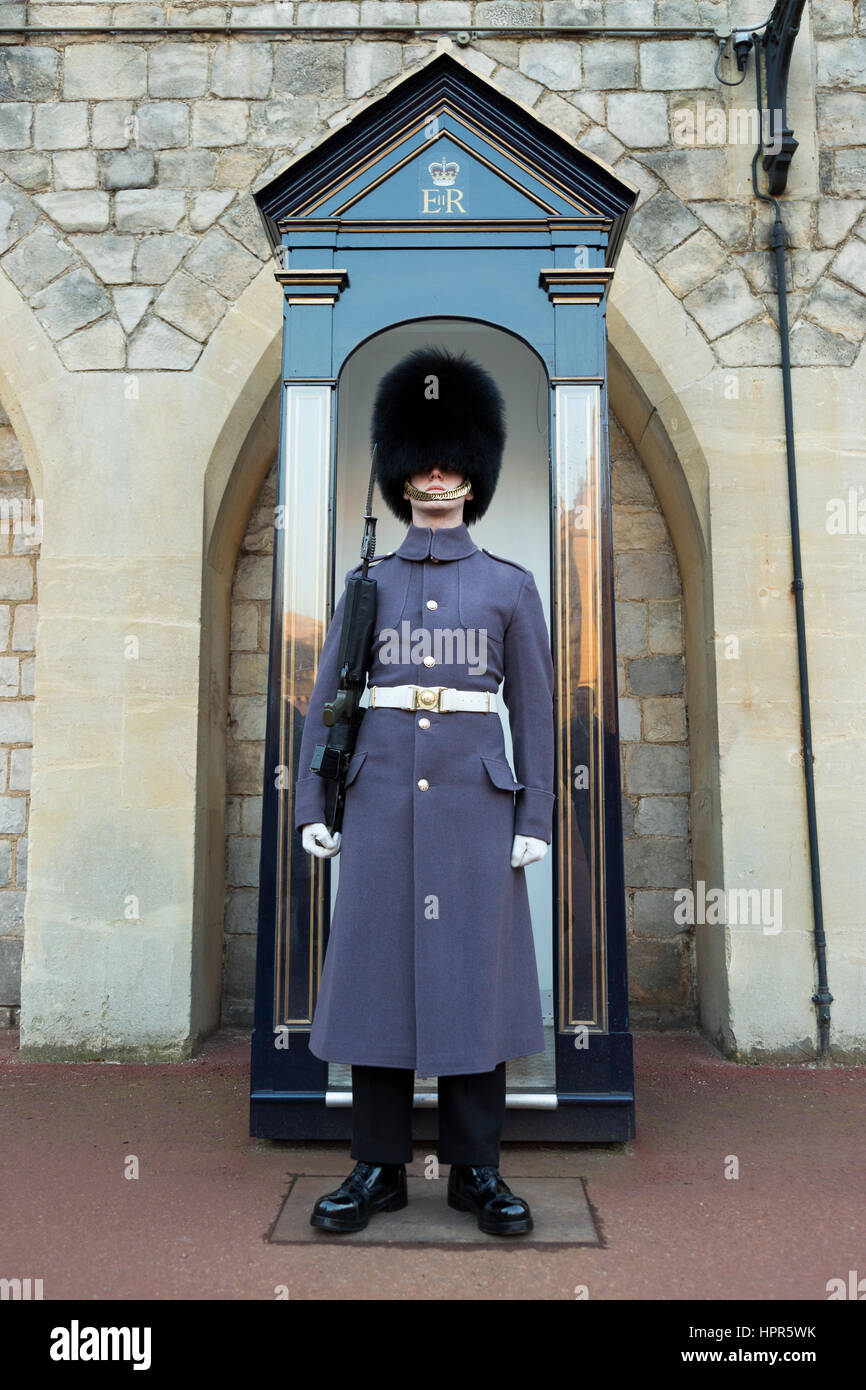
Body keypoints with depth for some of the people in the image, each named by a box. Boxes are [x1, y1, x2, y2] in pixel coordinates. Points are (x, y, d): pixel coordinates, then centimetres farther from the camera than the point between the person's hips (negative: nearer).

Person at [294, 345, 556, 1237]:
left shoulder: (510, 584, 8)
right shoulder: (365, 583, 10)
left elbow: (536, 707, 6)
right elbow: (325, 699, 9)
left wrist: (536, 818, -2)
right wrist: (312, 805, 3)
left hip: (475, 800, -1)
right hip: (380, 800, 1)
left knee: (475, 971, 4)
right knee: (376, 968, 4)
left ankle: (476, 1169, 19)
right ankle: (379, 1168, 19)